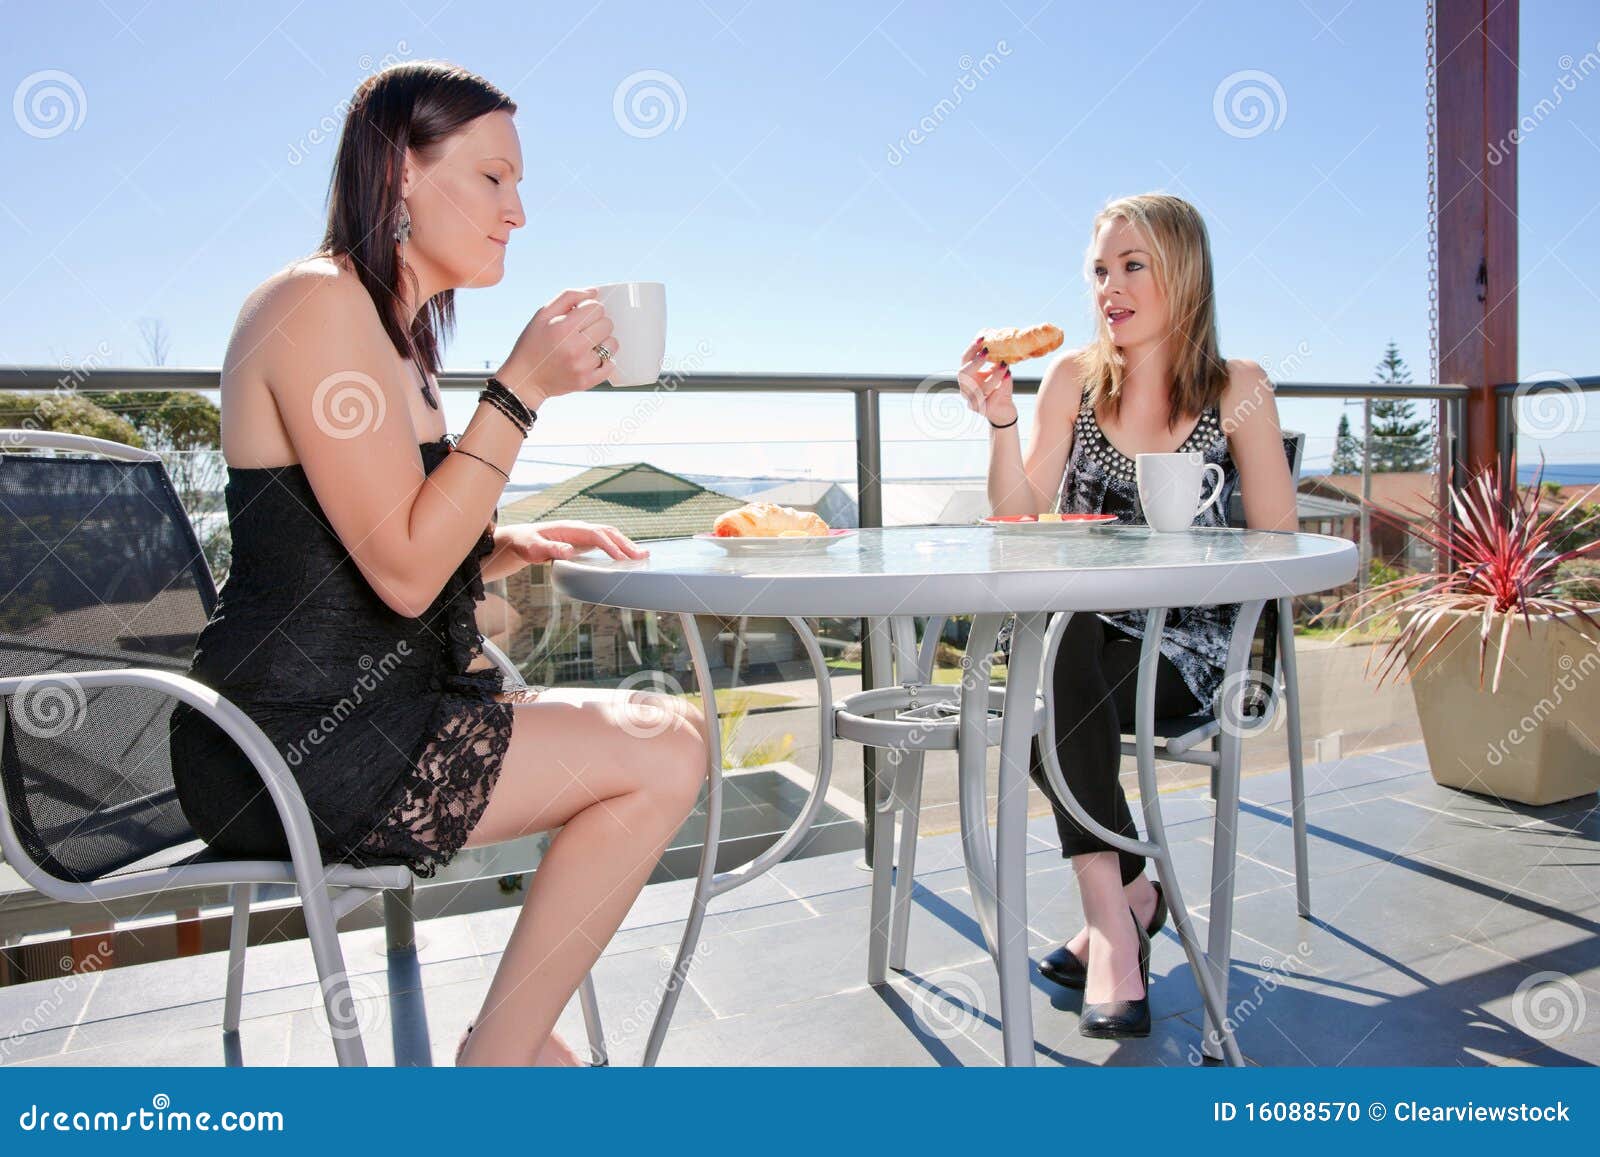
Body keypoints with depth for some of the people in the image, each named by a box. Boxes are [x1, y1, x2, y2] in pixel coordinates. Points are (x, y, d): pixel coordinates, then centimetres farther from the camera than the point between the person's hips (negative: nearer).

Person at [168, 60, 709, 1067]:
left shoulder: (393, 327, 16)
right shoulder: (321, 304, -14)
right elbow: (403, 572, -21)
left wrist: (517, 548, 2)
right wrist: (522, 389, -20)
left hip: (357, 713, 10)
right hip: (295, 748, -10)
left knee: (662, 727, 12)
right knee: (662, 753, -15)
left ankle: (520, 1032, 17)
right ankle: (496, 1060, 1)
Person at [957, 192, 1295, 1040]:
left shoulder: (1238, 390, 1)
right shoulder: (1075, 378, 6)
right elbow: (1019, 525, -1)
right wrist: (1001, 421, -14)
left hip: (1188, 645, -2)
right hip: (1083, 636, 2)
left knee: (1066, 671, -31)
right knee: (1056, 672, -32)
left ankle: (1111, 914, -12)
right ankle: (1130, 893, -15)